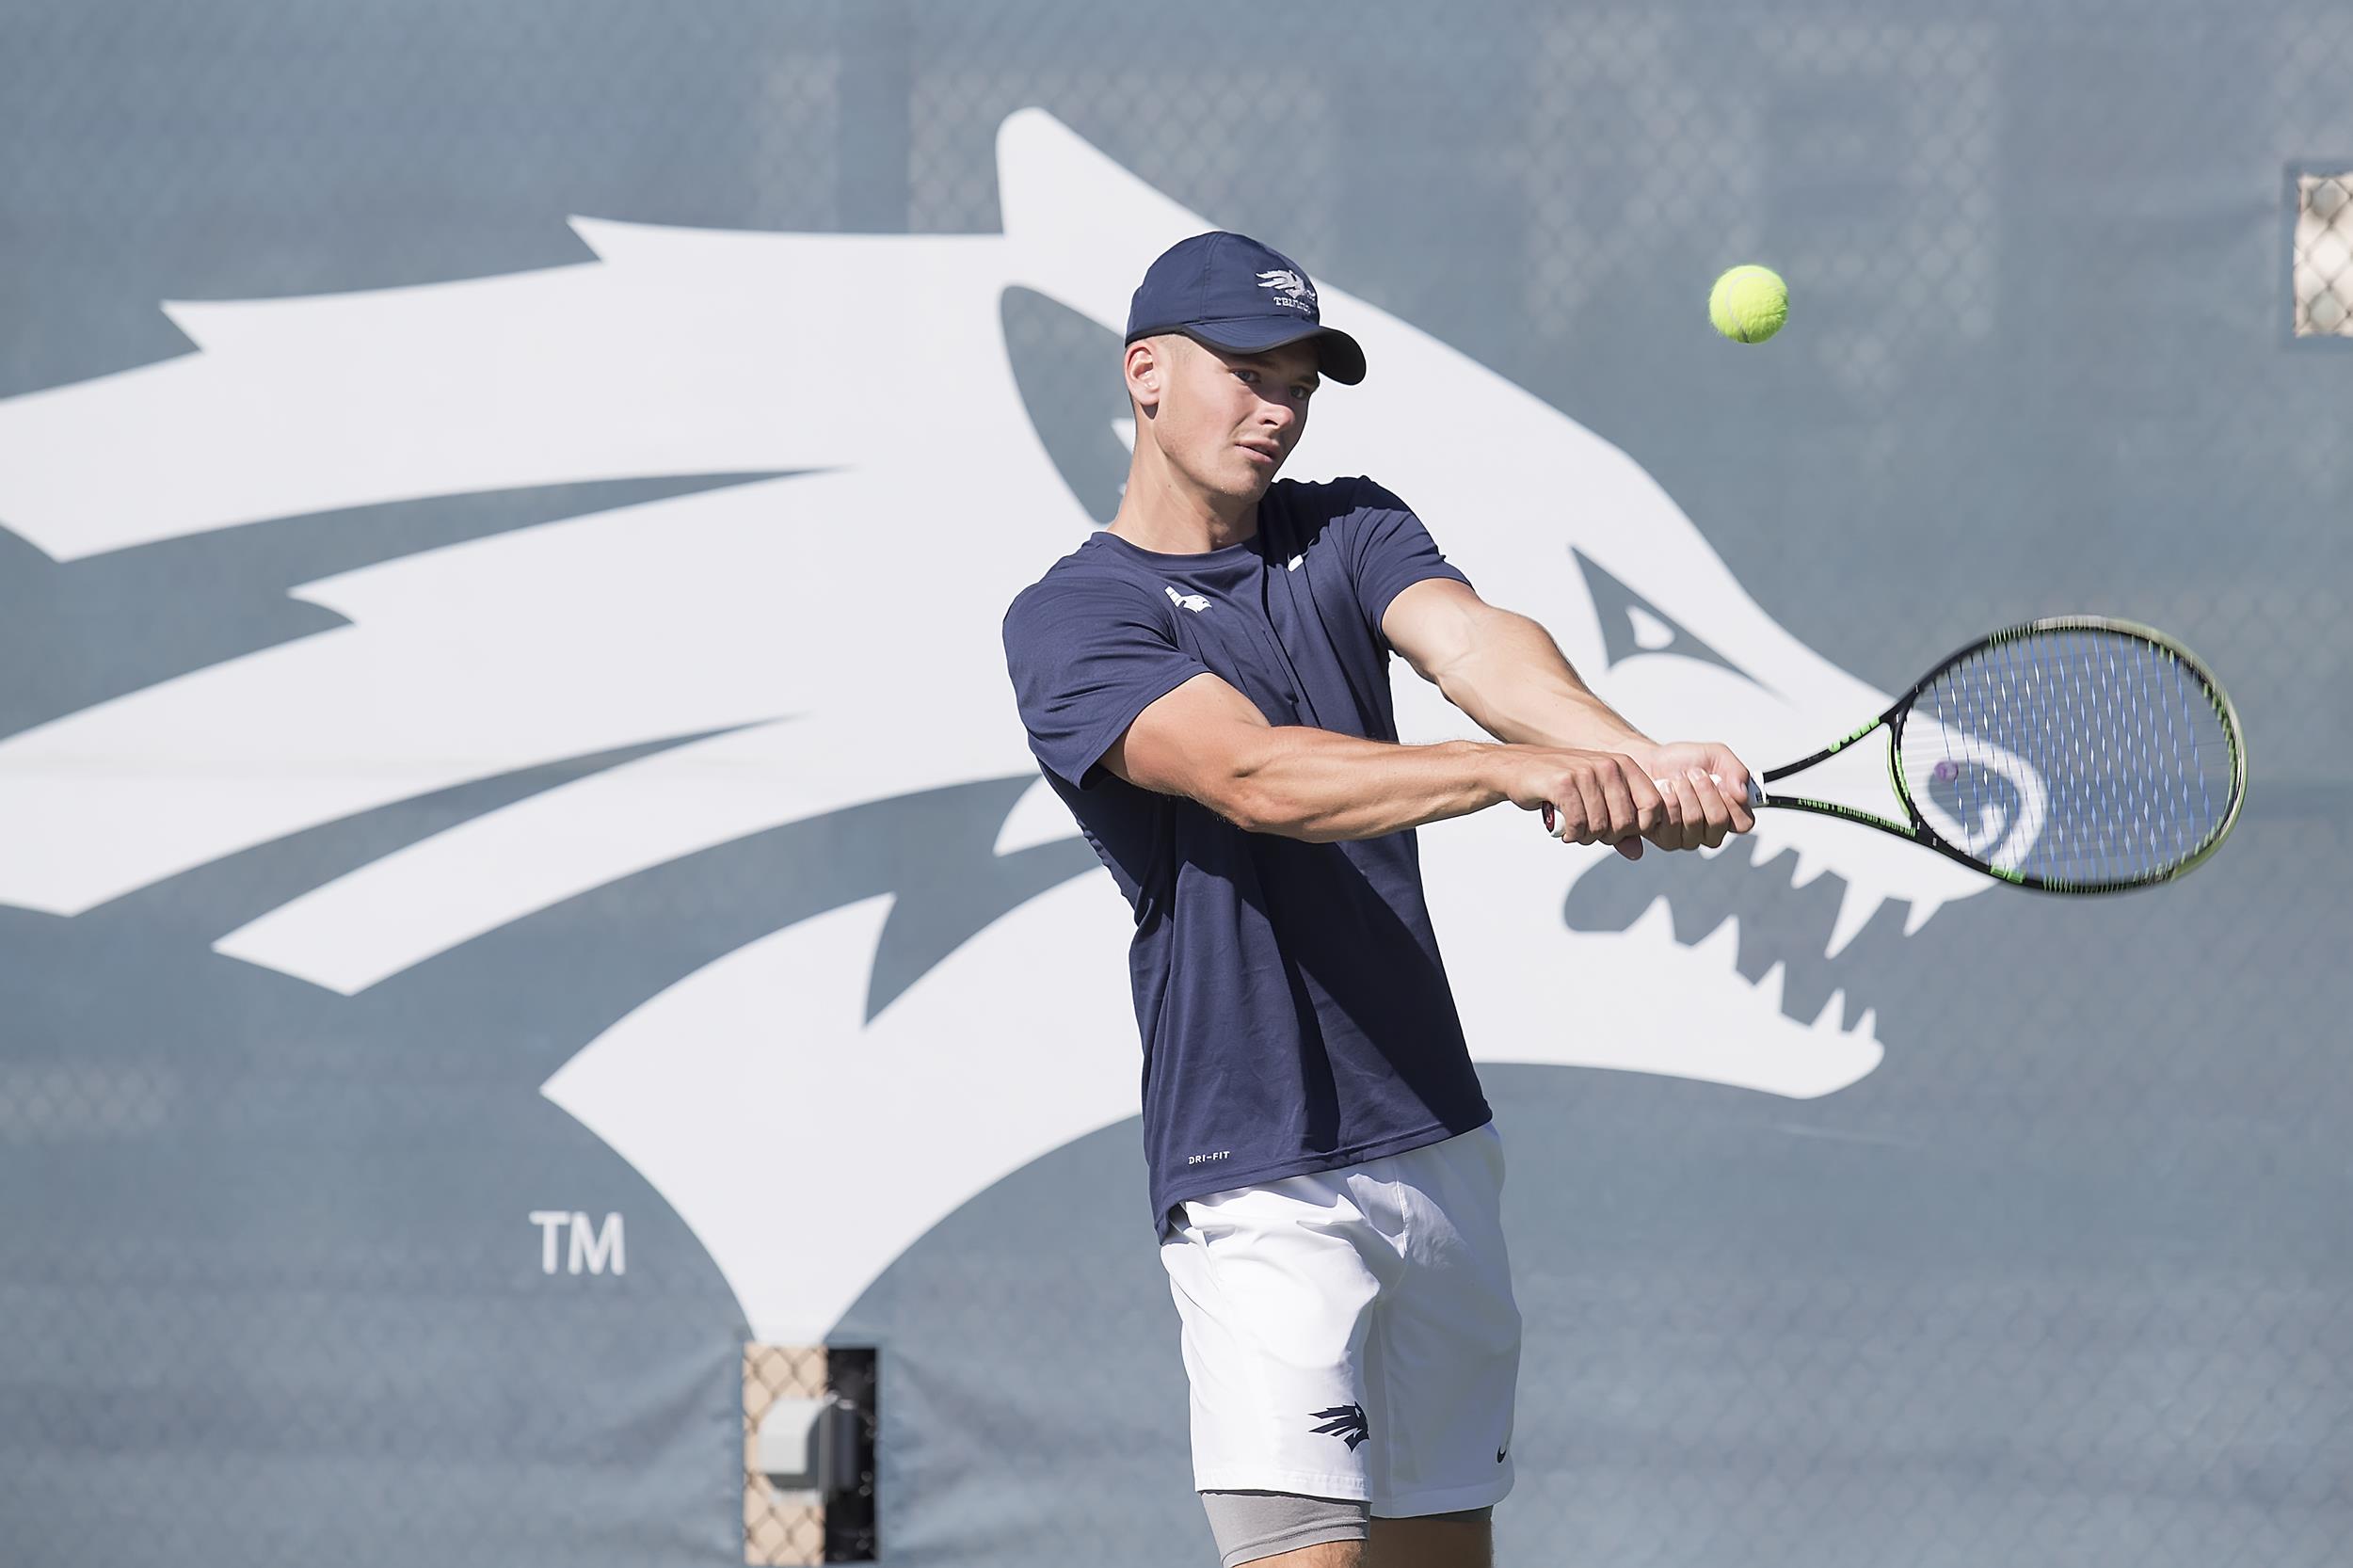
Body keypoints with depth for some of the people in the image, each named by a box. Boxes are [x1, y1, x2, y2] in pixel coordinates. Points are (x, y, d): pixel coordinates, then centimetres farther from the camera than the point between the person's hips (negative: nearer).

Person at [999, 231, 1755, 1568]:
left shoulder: (1348, 532, 10)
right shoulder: (1072, 620, -8)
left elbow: (1476, 644, -12)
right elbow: (1255, 776, -25)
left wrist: (1635, 756, -34)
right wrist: (1521, 771, -40)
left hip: (1439, 1144, 6)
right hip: (1264, 1188, -6)